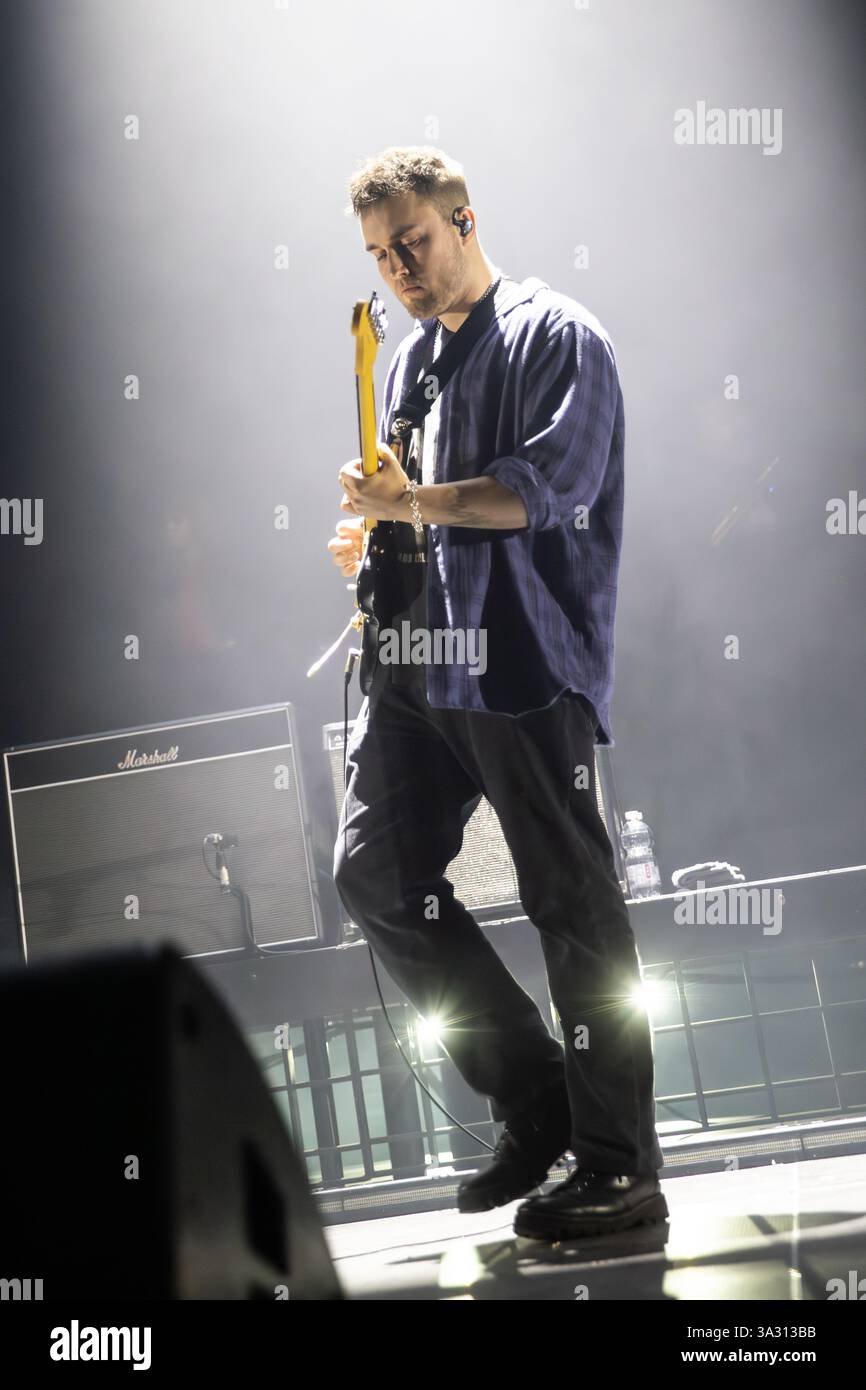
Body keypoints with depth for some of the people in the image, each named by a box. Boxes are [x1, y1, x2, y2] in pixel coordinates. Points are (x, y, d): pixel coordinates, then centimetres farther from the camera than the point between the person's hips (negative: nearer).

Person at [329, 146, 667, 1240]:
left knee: (571, 904, -5)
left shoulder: (556, 337, -2)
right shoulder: (406, 363, 22)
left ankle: (620, 1165, 4)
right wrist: (374, 539, 9)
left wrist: (408, 503, -15)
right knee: (376, 875, 0)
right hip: (414, 659, 8)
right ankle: (535, 1100, 12)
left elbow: (556, 483, -15)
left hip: (524, 658, -8)